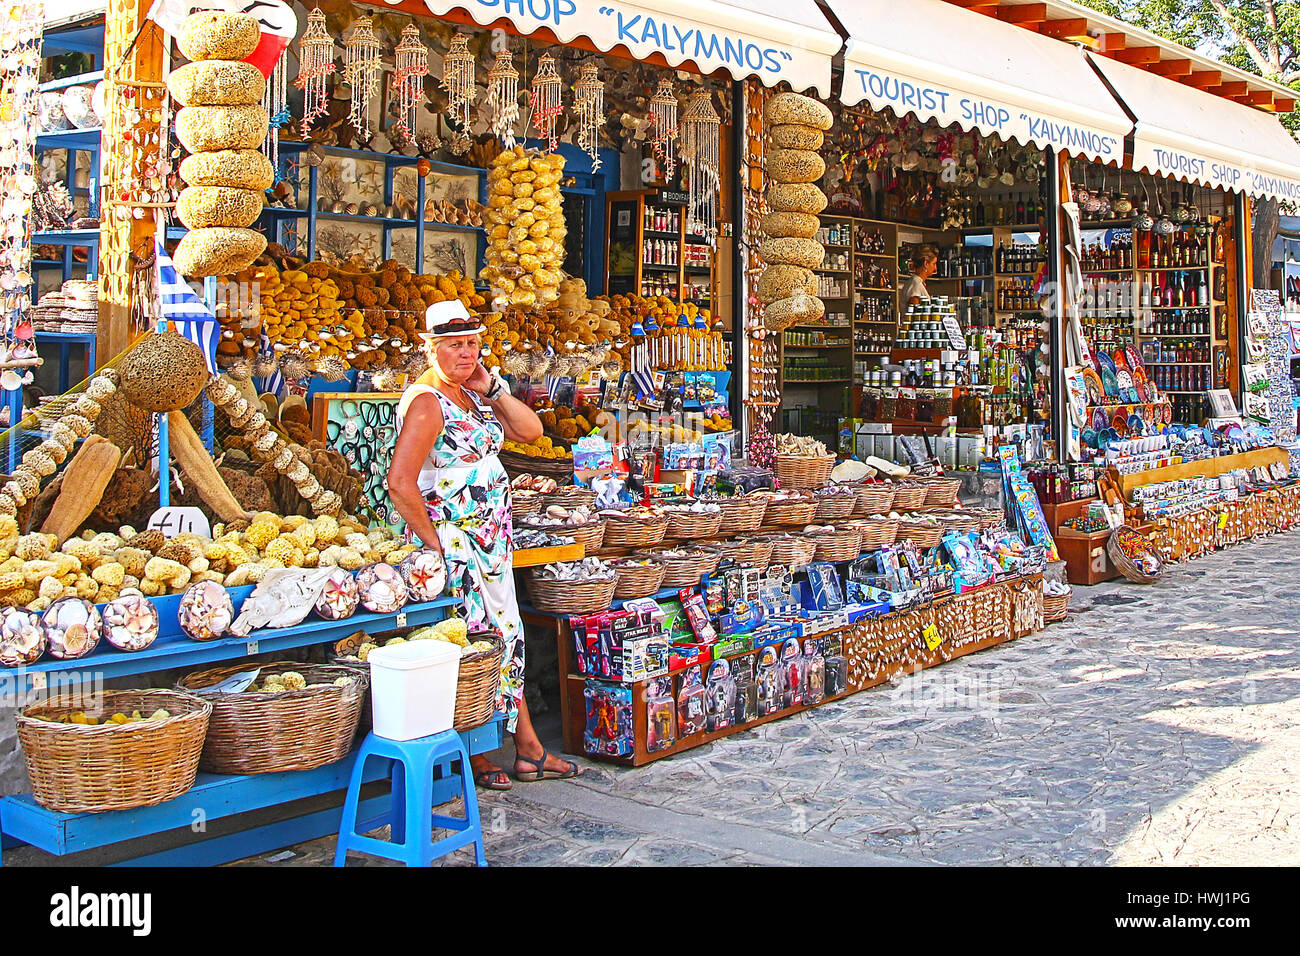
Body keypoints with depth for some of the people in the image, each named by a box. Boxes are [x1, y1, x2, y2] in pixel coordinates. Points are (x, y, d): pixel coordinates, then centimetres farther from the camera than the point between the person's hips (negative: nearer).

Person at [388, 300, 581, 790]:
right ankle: (471, 757, 10)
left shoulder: (474, 394, 13)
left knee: (508, 639, 12)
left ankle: (528, 748, 20)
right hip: (453, 542, -9)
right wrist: (433, 543, -19)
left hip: (492, 542, 9)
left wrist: (493, 388, 2)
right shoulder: (426, 401, -15)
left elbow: (531, 430, 11)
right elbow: (400, 483, -23)